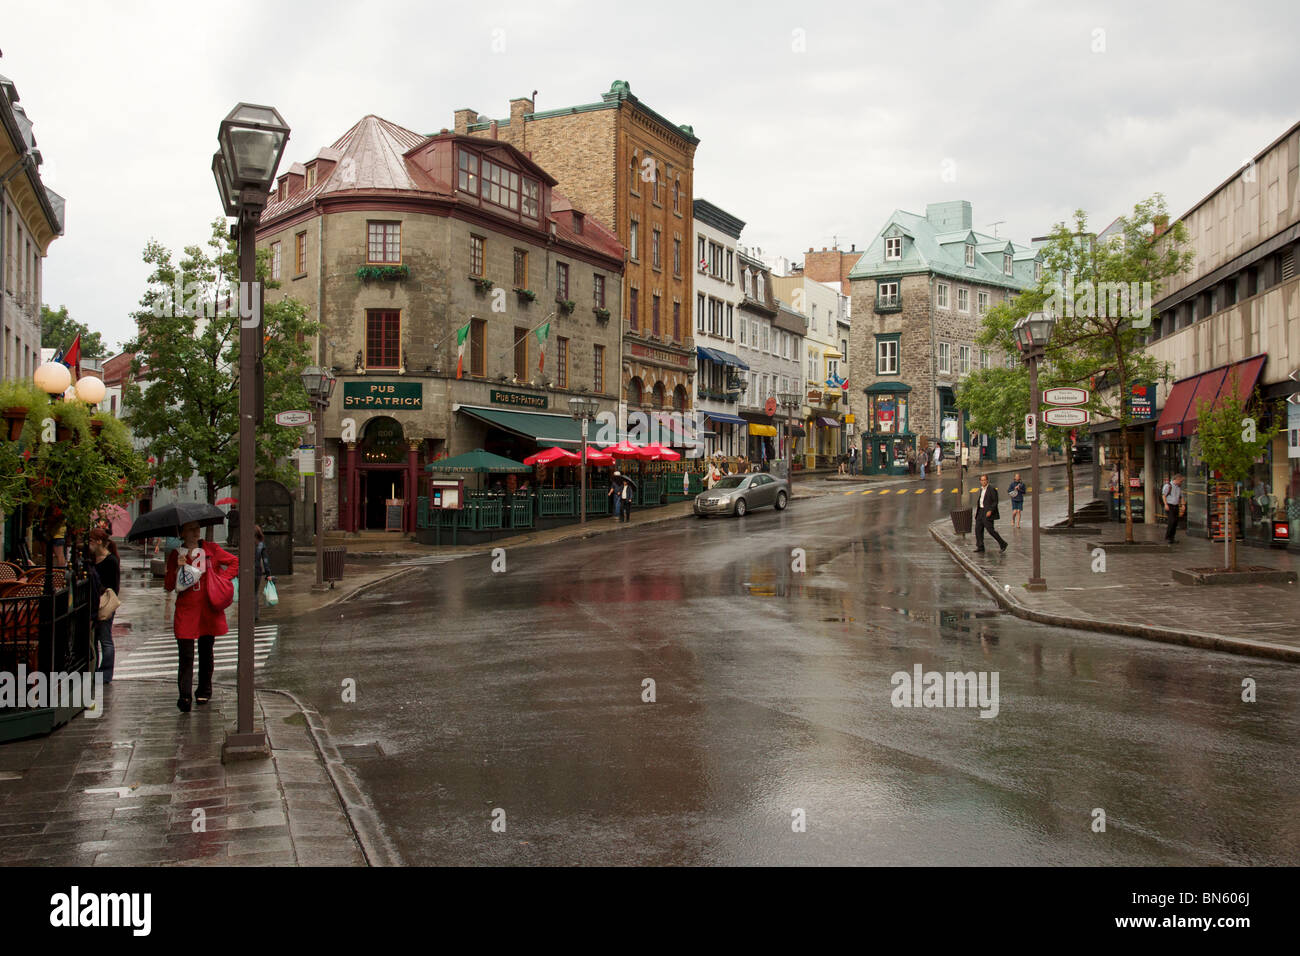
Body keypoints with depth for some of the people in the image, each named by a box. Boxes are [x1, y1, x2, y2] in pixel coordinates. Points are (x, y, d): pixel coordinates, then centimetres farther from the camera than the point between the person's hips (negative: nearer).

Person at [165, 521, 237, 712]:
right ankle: (184, 696, -13)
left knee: (206, 652, 10)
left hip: (208, 610, 1)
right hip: (185, 611, -1)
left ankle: (204, 690, 24)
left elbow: (234, 561, 13)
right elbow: (168, 587, 1)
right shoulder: (175, 555, 4)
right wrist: (178, 568, -14)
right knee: (185, 655, -10)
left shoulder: (210, 549, 5)